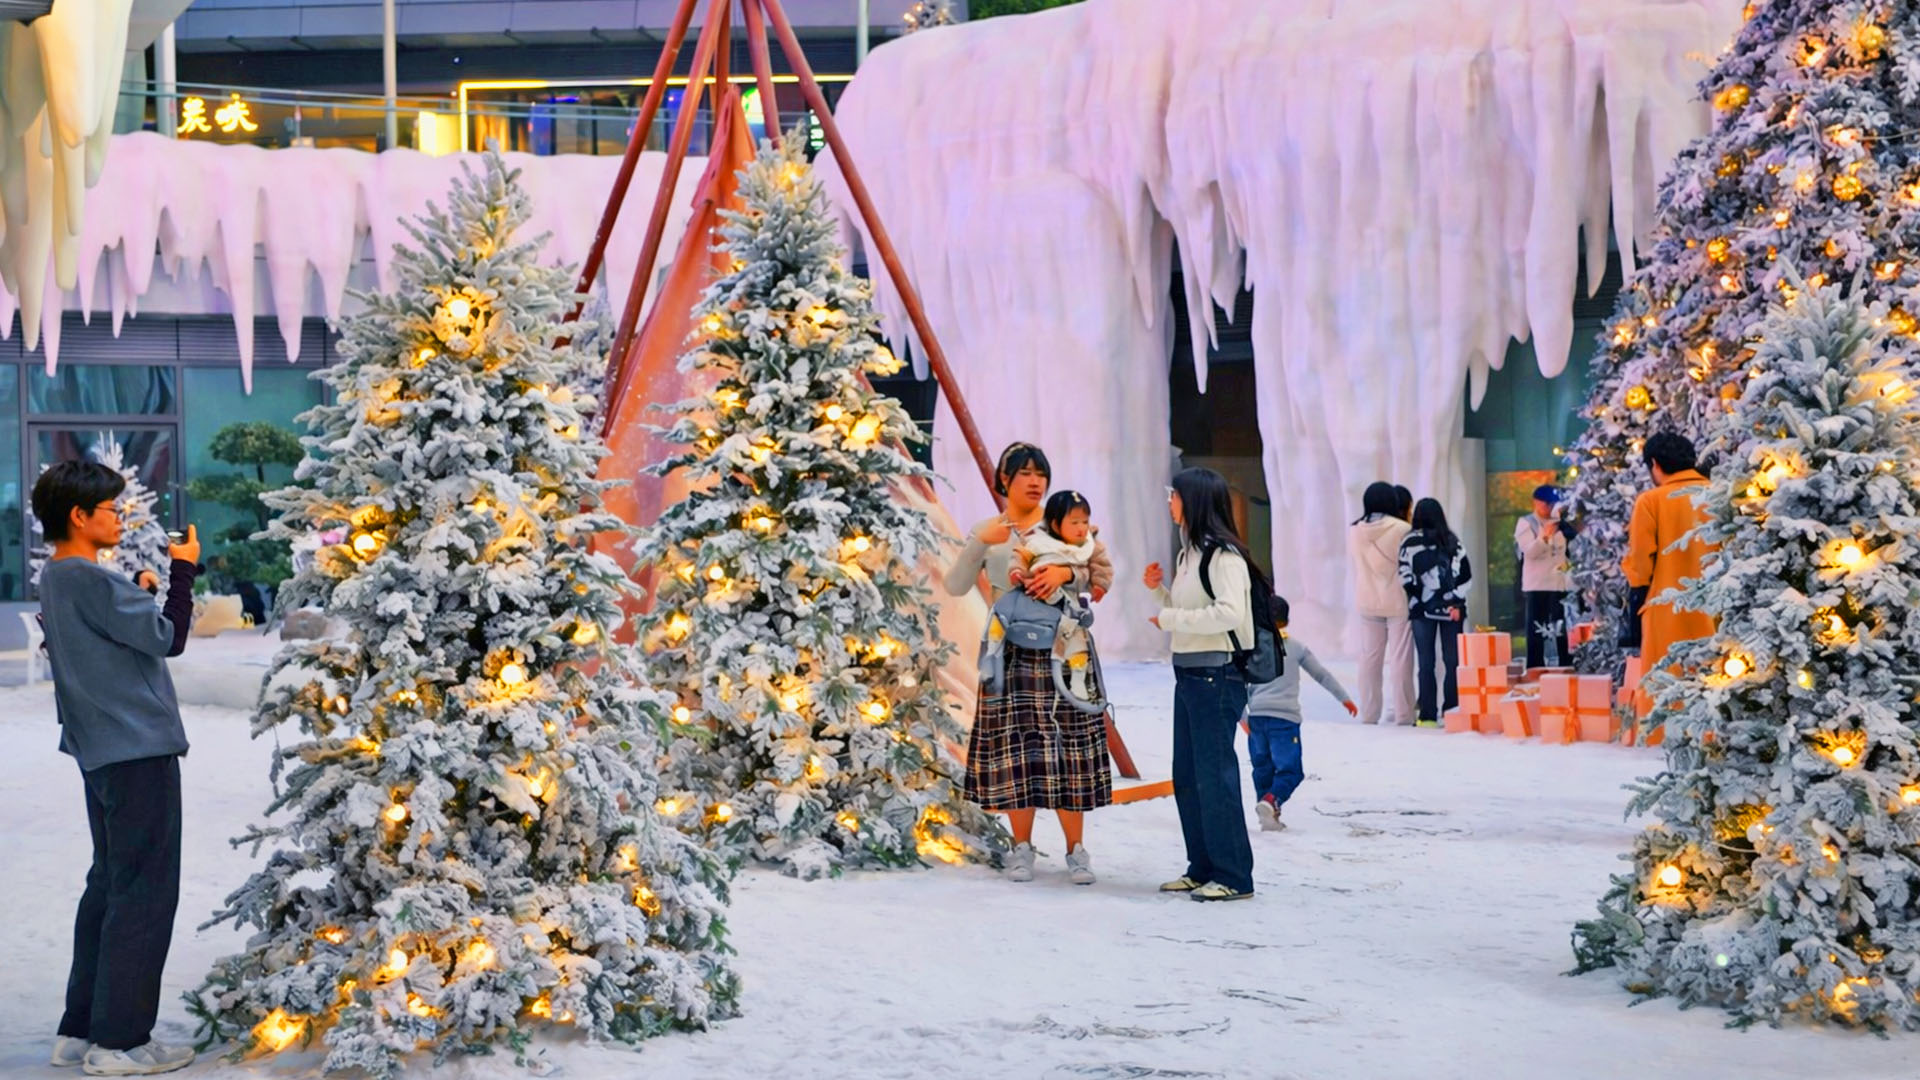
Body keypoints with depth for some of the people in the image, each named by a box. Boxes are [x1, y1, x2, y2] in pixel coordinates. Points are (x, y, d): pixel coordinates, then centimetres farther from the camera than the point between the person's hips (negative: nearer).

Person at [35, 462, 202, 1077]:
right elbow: (169, 638, -16)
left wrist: (142, 594, 10)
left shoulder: (56, 579, 13)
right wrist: (183, 570, -6)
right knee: (145, 892, -5)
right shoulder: (88, 581, -17)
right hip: (139, 749, -10)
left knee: (110, 884, 15)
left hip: (102, 751, 10)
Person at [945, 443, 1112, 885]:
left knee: (1065, 745, -4)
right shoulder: (988, 533, 10)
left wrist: (1067, 573, -21)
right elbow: (955, 587, 2)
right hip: (1009, 651, 1)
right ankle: (1022, 848, 9)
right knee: (1015, 747, -1)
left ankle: (1076, 849, 2)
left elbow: (1103, 571, -2)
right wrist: (979, 544, -11)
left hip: (1061, 649, -1)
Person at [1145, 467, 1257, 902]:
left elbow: (1229, 613, -25)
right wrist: (1160, 589, 7)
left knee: (1215, 774, -7)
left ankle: (1233, 877, -2)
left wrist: (1170, 618, -18)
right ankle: (1202, 868, 21)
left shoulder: (1224, 554, -13)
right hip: (1188, 673, 10)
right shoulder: (1190, 553, 16)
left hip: (1217, 675, -10)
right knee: (1187, 777, 13)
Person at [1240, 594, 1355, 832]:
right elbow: (1321, 674, 12)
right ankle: (1270, 801, -28)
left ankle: (1269, 815, 11)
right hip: (1285, 717, -2)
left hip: (1256, 716, 2)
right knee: (1290, 770, -3)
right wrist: (1344, 697, 22)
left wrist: (1242, 716, 10)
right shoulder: (1296, 647, 6)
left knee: (1263, 768, 15)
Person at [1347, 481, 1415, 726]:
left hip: (1367, 602, 4)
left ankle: (1368, 712, 10)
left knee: (1369, 657, 9)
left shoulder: (1354, 532, 2)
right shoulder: (1401, 529, -12)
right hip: (1397, 601, -4)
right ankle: (1402, 714, -1)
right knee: (1399, 658, -1)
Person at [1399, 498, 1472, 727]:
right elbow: (1465, 573, -2)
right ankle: (1452, 712, 4)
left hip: (1422, 609, -1)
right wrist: (1456, 601, -1)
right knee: (1452, 661, 6)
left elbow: (1405, 577, -8)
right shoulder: (1452, 541, 3)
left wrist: (1416, 599, 3)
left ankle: (1428, 715, 0)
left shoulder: (1409, 542, -4)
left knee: (1426, 663, 2)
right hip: (1450, 608, 1)